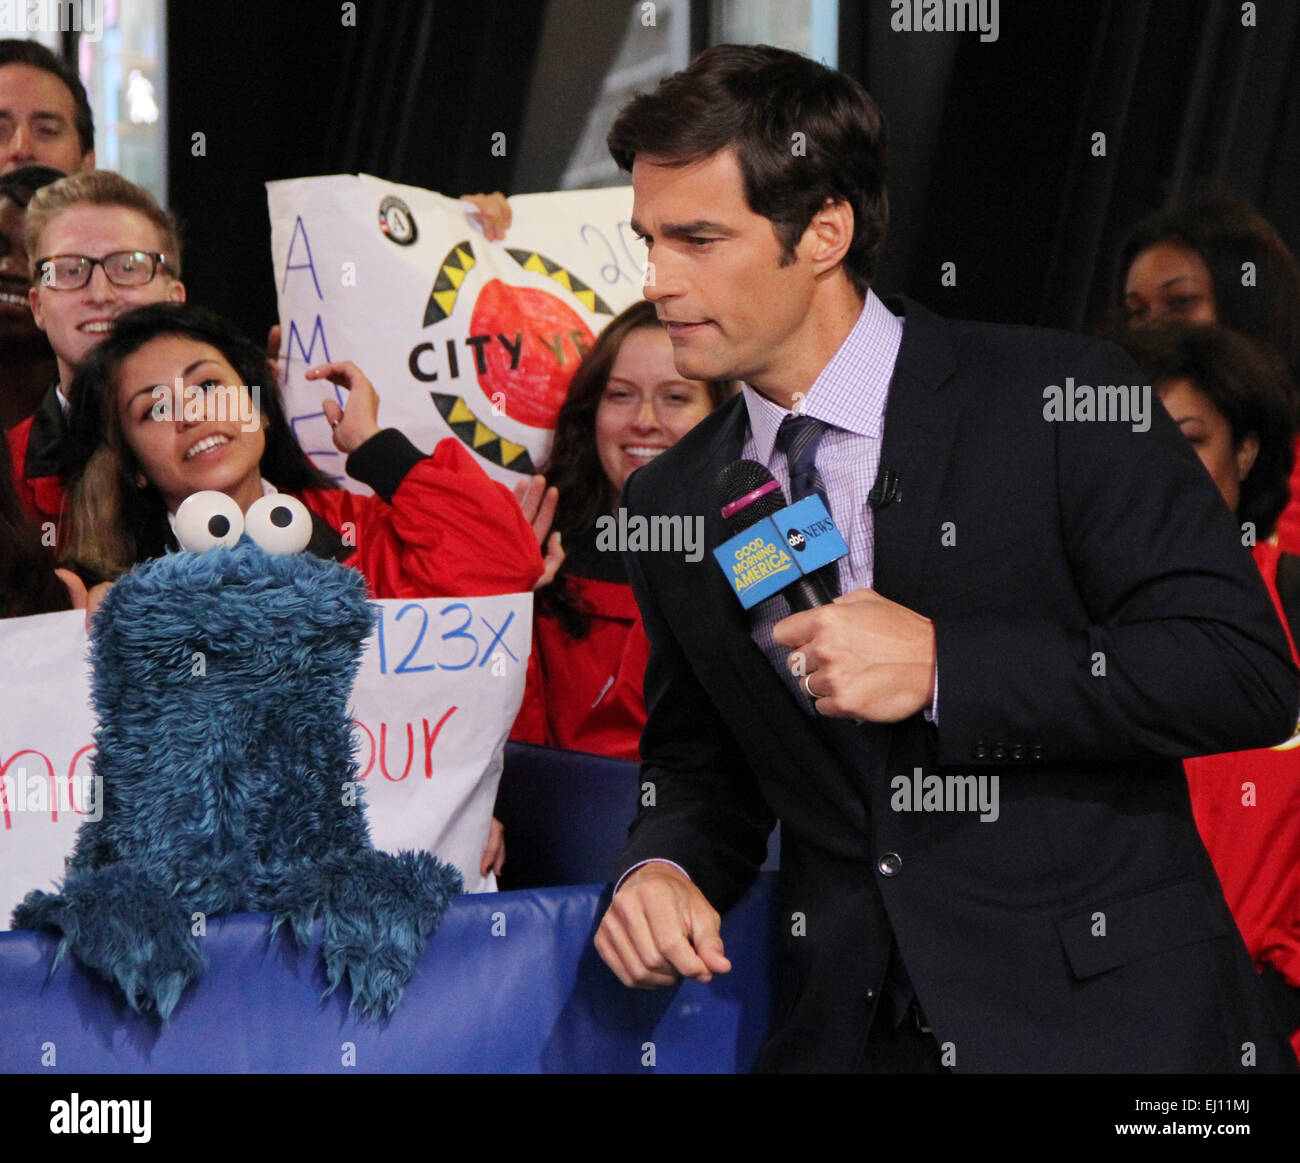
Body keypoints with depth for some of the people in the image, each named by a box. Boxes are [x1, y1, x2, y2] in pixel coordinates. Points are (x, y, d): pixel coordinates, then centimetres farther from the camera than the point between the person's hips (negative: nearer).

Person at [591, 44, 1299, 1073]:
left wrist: (941, 665, -19)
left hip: (1105, 1017, -4)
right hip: (846, 1024, 4)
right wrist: (664, 868, -5)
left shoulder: (1060, 400, -7)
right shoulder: (671, 506, 8)